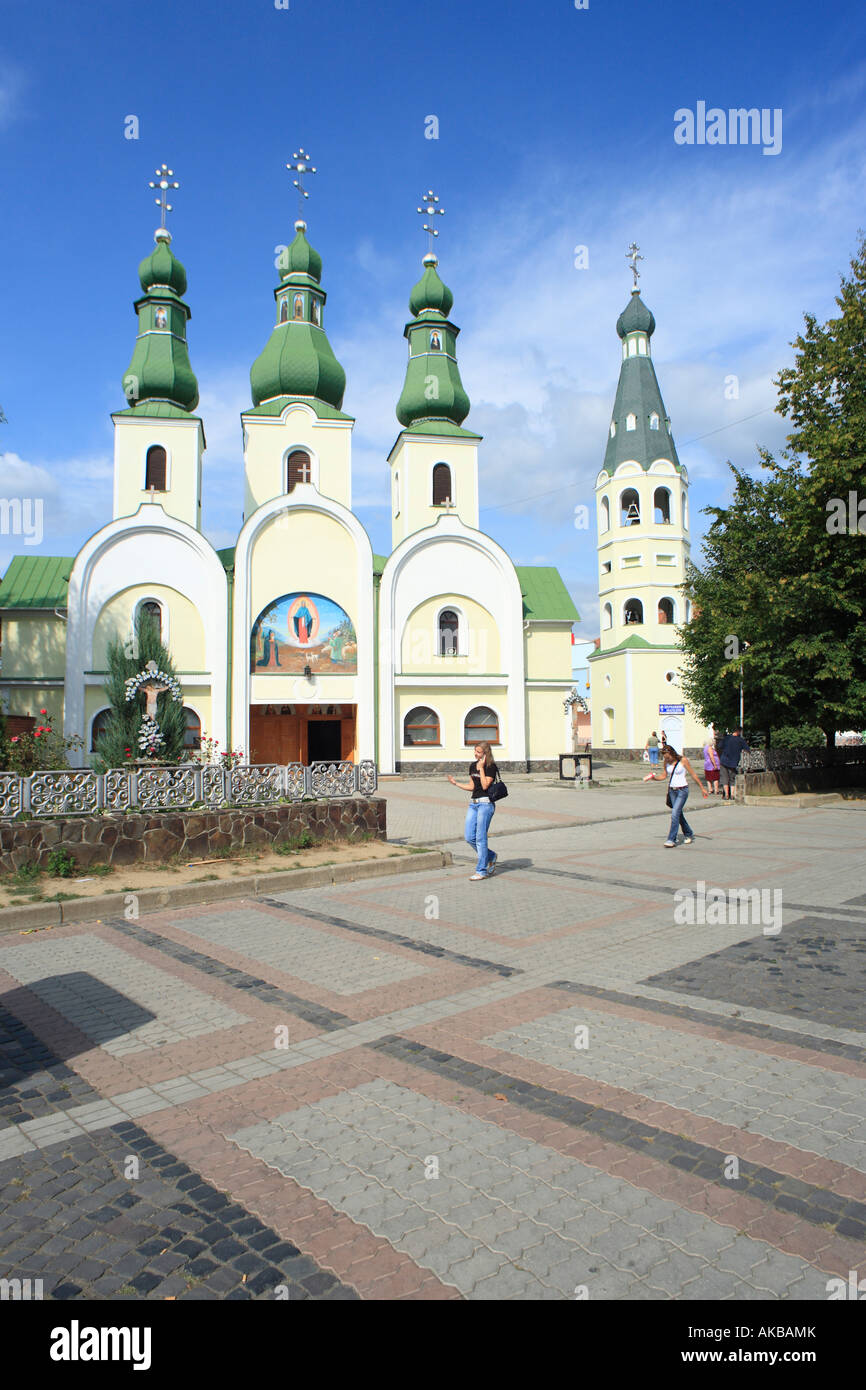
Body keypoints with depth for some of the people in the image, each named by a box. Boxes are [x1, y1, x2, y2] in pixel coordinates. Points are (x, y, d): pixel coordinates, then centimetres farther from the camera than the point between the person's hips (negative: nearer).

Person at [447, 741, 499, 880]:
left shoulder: (491, 767, -8)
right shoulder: (473, 766, 12)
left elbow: (485, 785, -18)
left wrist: (481, 768, -17)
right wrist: (456, 783, 13)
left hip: (486, 803, -7)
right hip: (473, 803, 7)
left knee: (480, 838, -5)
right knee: (469, 837, 3)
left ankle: (481, 871, 4)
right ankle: (491, 856, 24)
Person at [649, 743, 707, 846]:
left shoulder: (683, 760, -12)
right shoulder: (666, 762, 2)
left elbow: (693, 775, -5)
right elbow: (663, 776, 9)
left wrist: (702, 788, 0)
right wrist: (654, 777, -11)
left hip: (682, 790, -6)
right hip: (672, 790, 6)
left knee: (675, 814, -14)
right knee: (679, 814, 14)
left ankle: (671, 840, -12)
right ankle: (688, 834, 35)